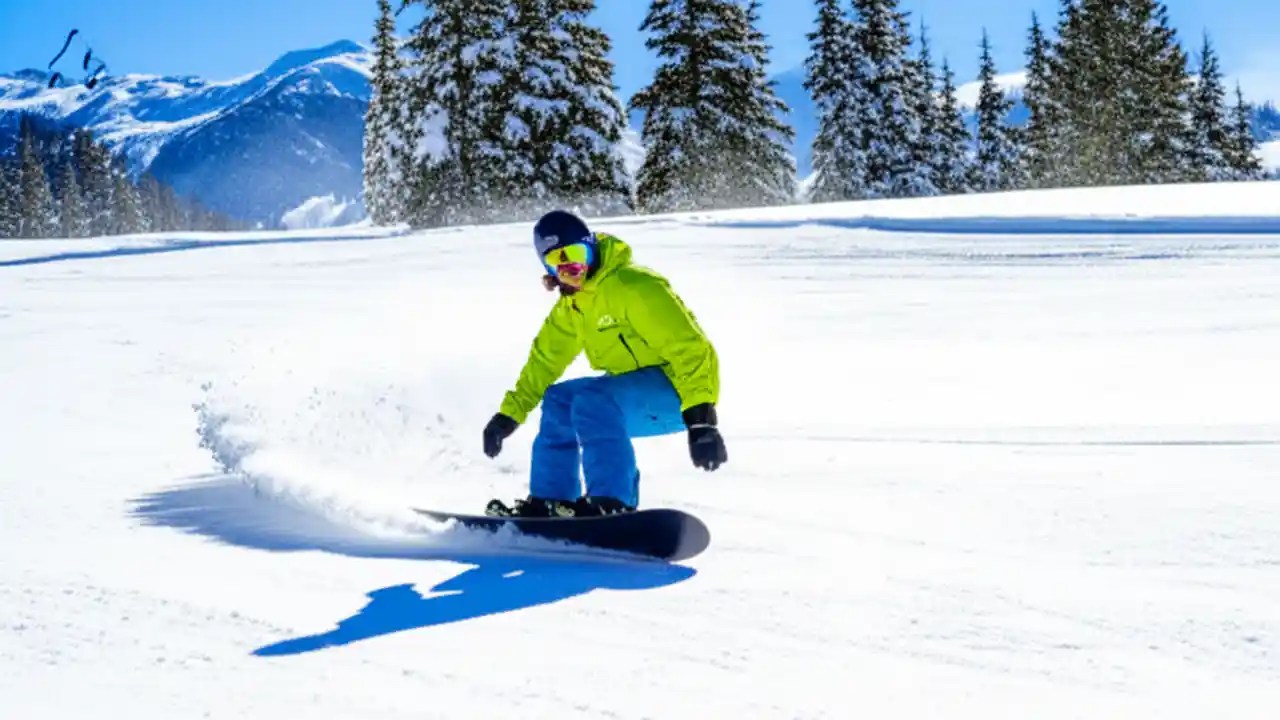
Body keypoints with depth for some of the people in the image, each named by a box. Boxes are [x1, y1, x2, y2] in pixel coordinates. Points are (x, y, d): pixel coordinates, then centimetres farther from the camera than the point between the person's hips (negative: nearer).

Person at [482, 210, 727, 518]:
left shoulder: (632, 286, -20)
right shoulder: (570, 307, 10)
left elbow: (691, 348, -26)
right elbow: (545, 359, 23)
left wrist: (701, 420, -34)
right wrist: (510, 413, 21)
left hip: (678, 394, -10)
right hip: (637, 393, 10)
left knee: (593, 400, -29)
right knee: (558, 400, 8)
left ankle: (612, 503, -34)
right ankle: (551, 501, 7)